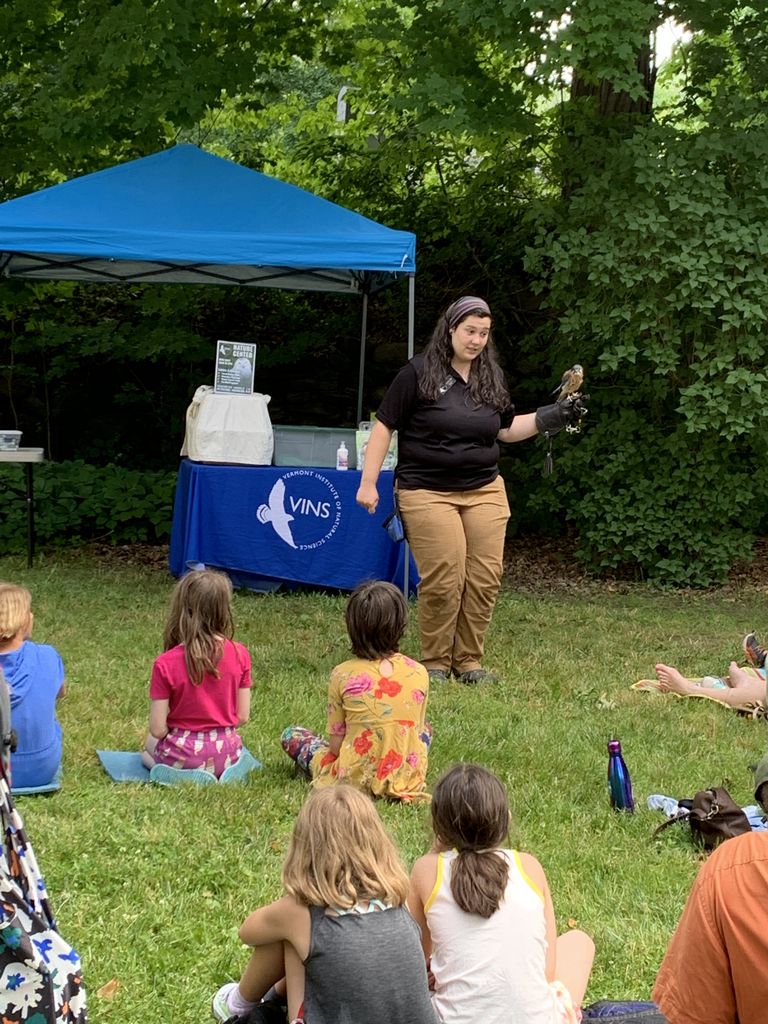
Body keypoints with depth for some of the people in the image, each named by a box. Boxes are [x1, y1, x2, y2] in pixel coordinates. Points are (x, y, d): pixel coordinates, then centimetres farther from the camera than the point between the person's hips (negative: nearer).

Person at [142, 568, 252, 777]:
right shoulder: (239, 654, -11)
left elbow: (158, 729, -15)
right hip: (227, 755, 3)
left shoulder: (166, 664, -19)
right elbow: (242, 717, -4)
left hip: (182, 757, -3)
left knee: (151, 742, 33)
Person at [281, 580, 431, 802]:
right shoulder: (418, 674, -7)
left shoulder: (343, 675, -13)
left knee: (291, 735, 21)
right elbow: (416, 730, 4)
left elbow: (335, 746, -9)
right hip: (408, 782, 1)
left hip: (353, 781, -1)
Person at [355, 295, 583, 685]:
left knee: (485, 579, -1)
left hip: (485, 490, 5)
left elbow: (506, 429, 23)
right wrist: (368, 483, -6)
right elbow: (384, 426, -2)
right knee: (443, 581, -10)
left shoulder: (492, 376, 12)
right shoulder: (419, 372, -4)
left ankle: (469, 662, 12)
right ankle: (435, 664, 6)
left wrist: (549, 418, 8)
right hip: (428, 492, -5)